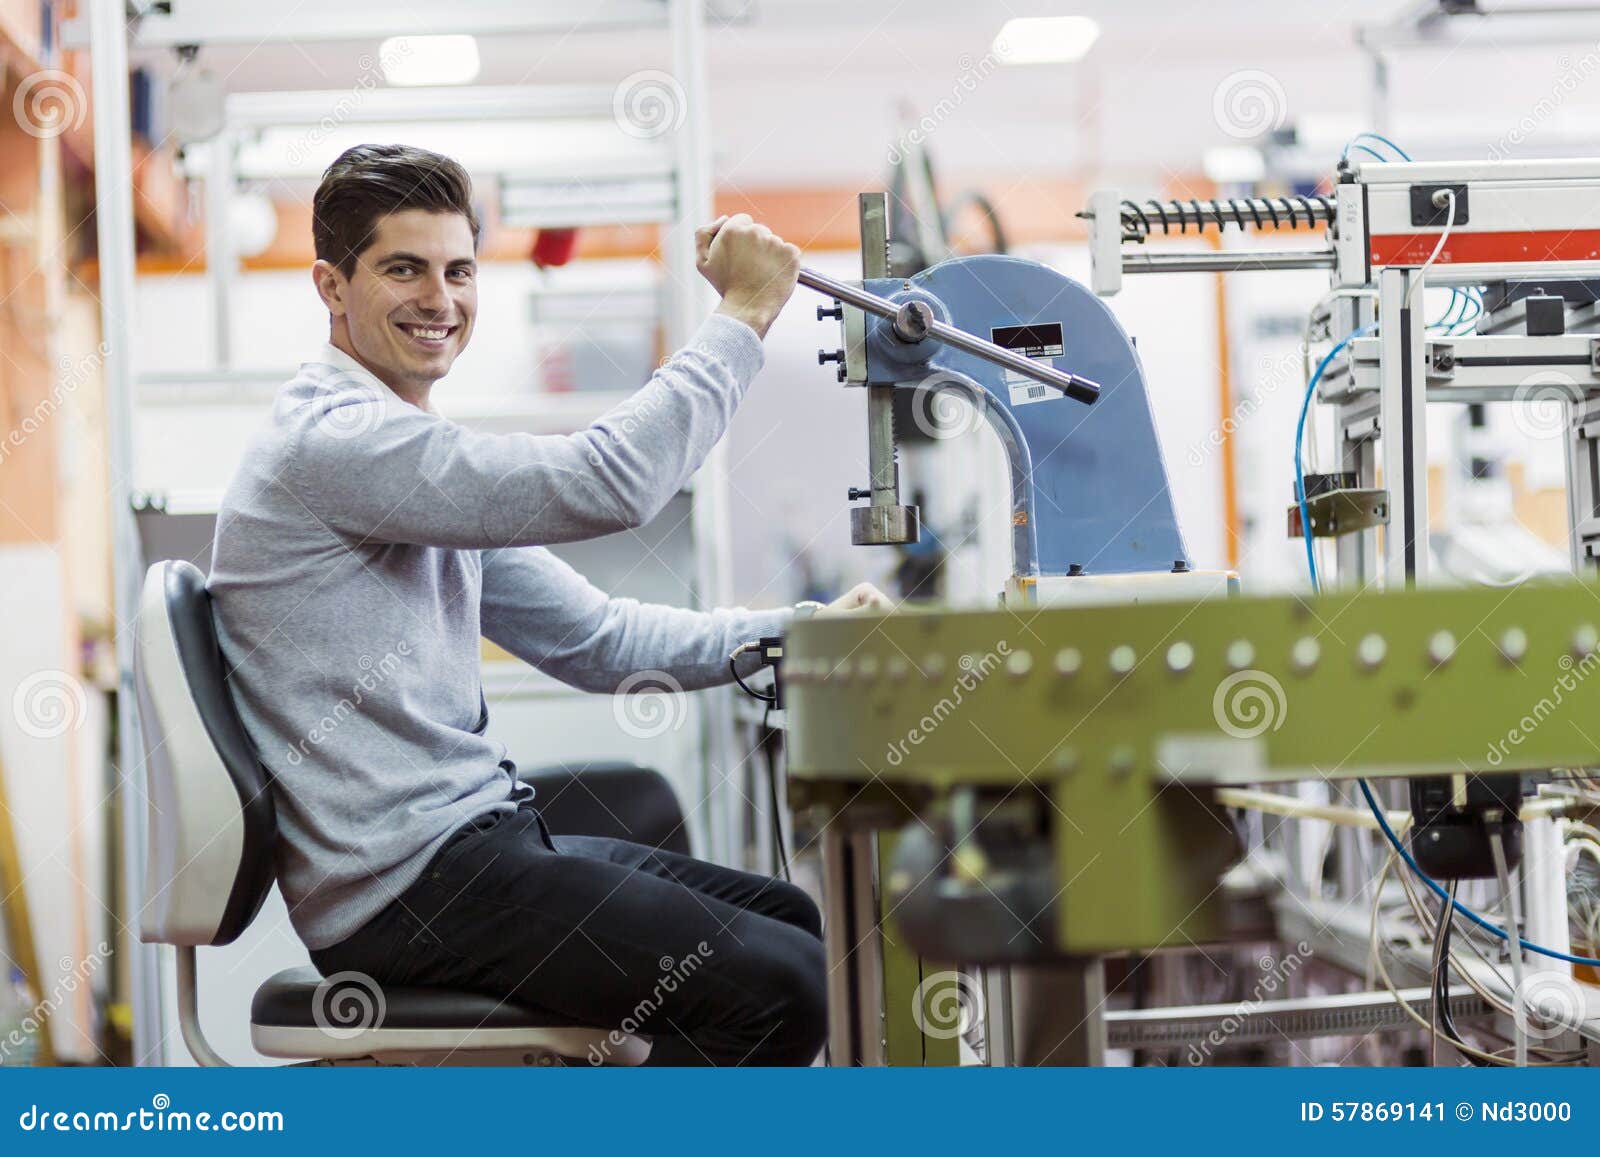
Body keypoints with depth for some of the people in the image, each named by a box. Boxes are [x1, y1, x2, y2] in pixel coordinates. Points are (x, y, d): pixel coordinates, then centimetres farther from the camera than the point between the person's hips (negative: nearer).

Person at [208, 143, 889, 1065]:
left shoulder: (417, 454, 18)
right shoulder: (334, 443, -15)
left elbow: (593, 638, 17)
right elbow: (605, 484, -25)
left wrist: (802, 635, 6)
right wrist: (742, 315, -14)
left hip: (479, 835, 10)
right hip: (405, 884, -10)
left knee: (800, 925, 17)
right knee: (780, 988, -18)